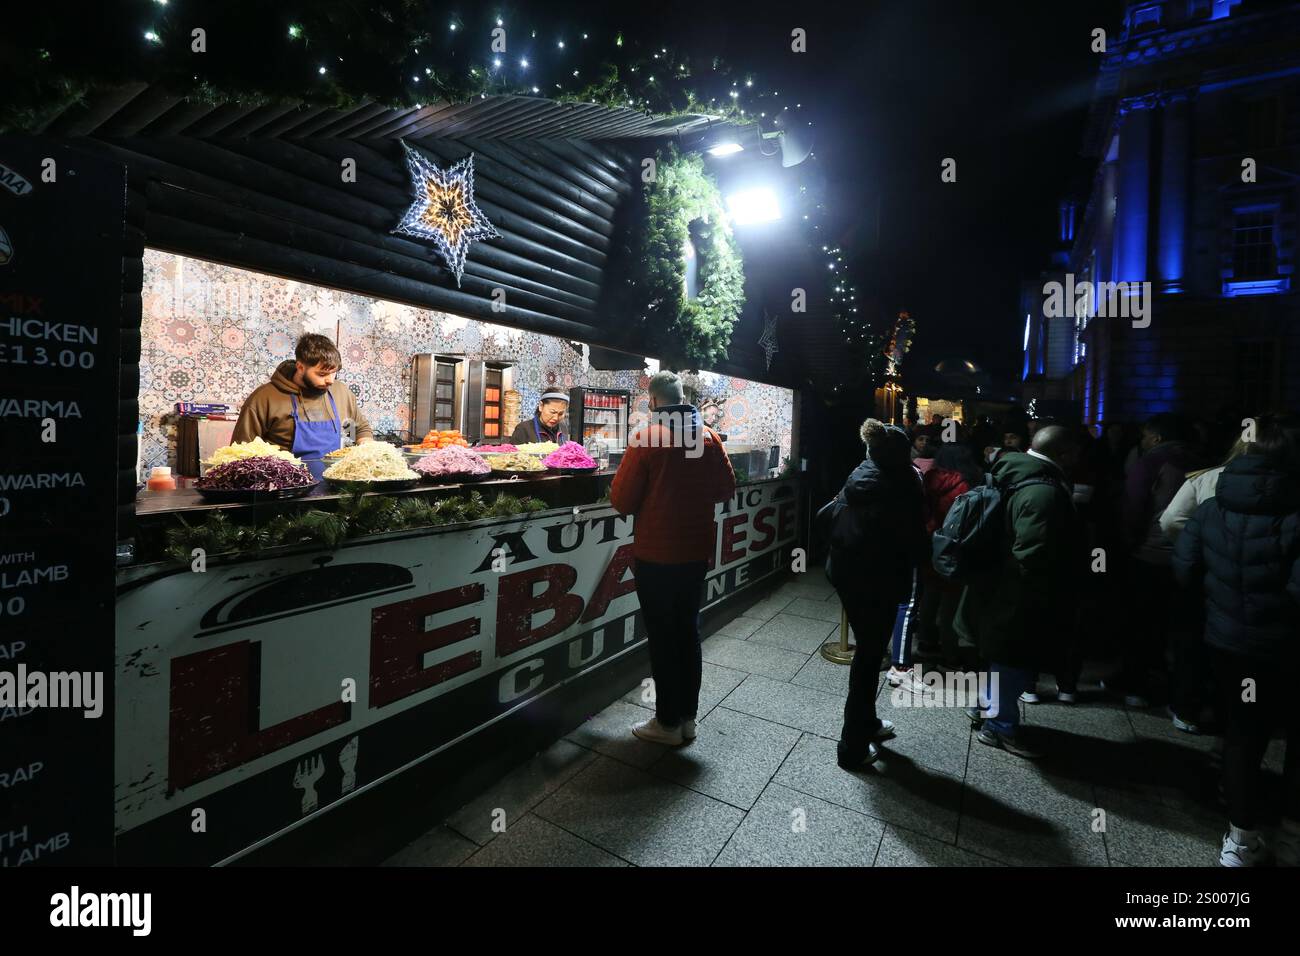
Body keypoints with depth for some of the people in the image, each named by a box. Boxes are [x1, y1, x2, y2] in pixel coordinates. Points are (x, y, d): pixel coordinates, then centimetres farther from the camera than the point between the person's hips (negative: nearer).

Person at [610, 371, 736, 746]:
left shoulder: (646, 438, -14)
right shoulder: (708, 436, 0)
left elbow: (621, 500, -13)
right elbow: (726, 488, 7)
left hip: (655, 553, -5)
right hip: (696, 550, 5)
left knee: (662, 637, 7)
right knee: (689, 632, 16)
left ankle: (668, 723, 19)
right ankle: (688, 717, 28)